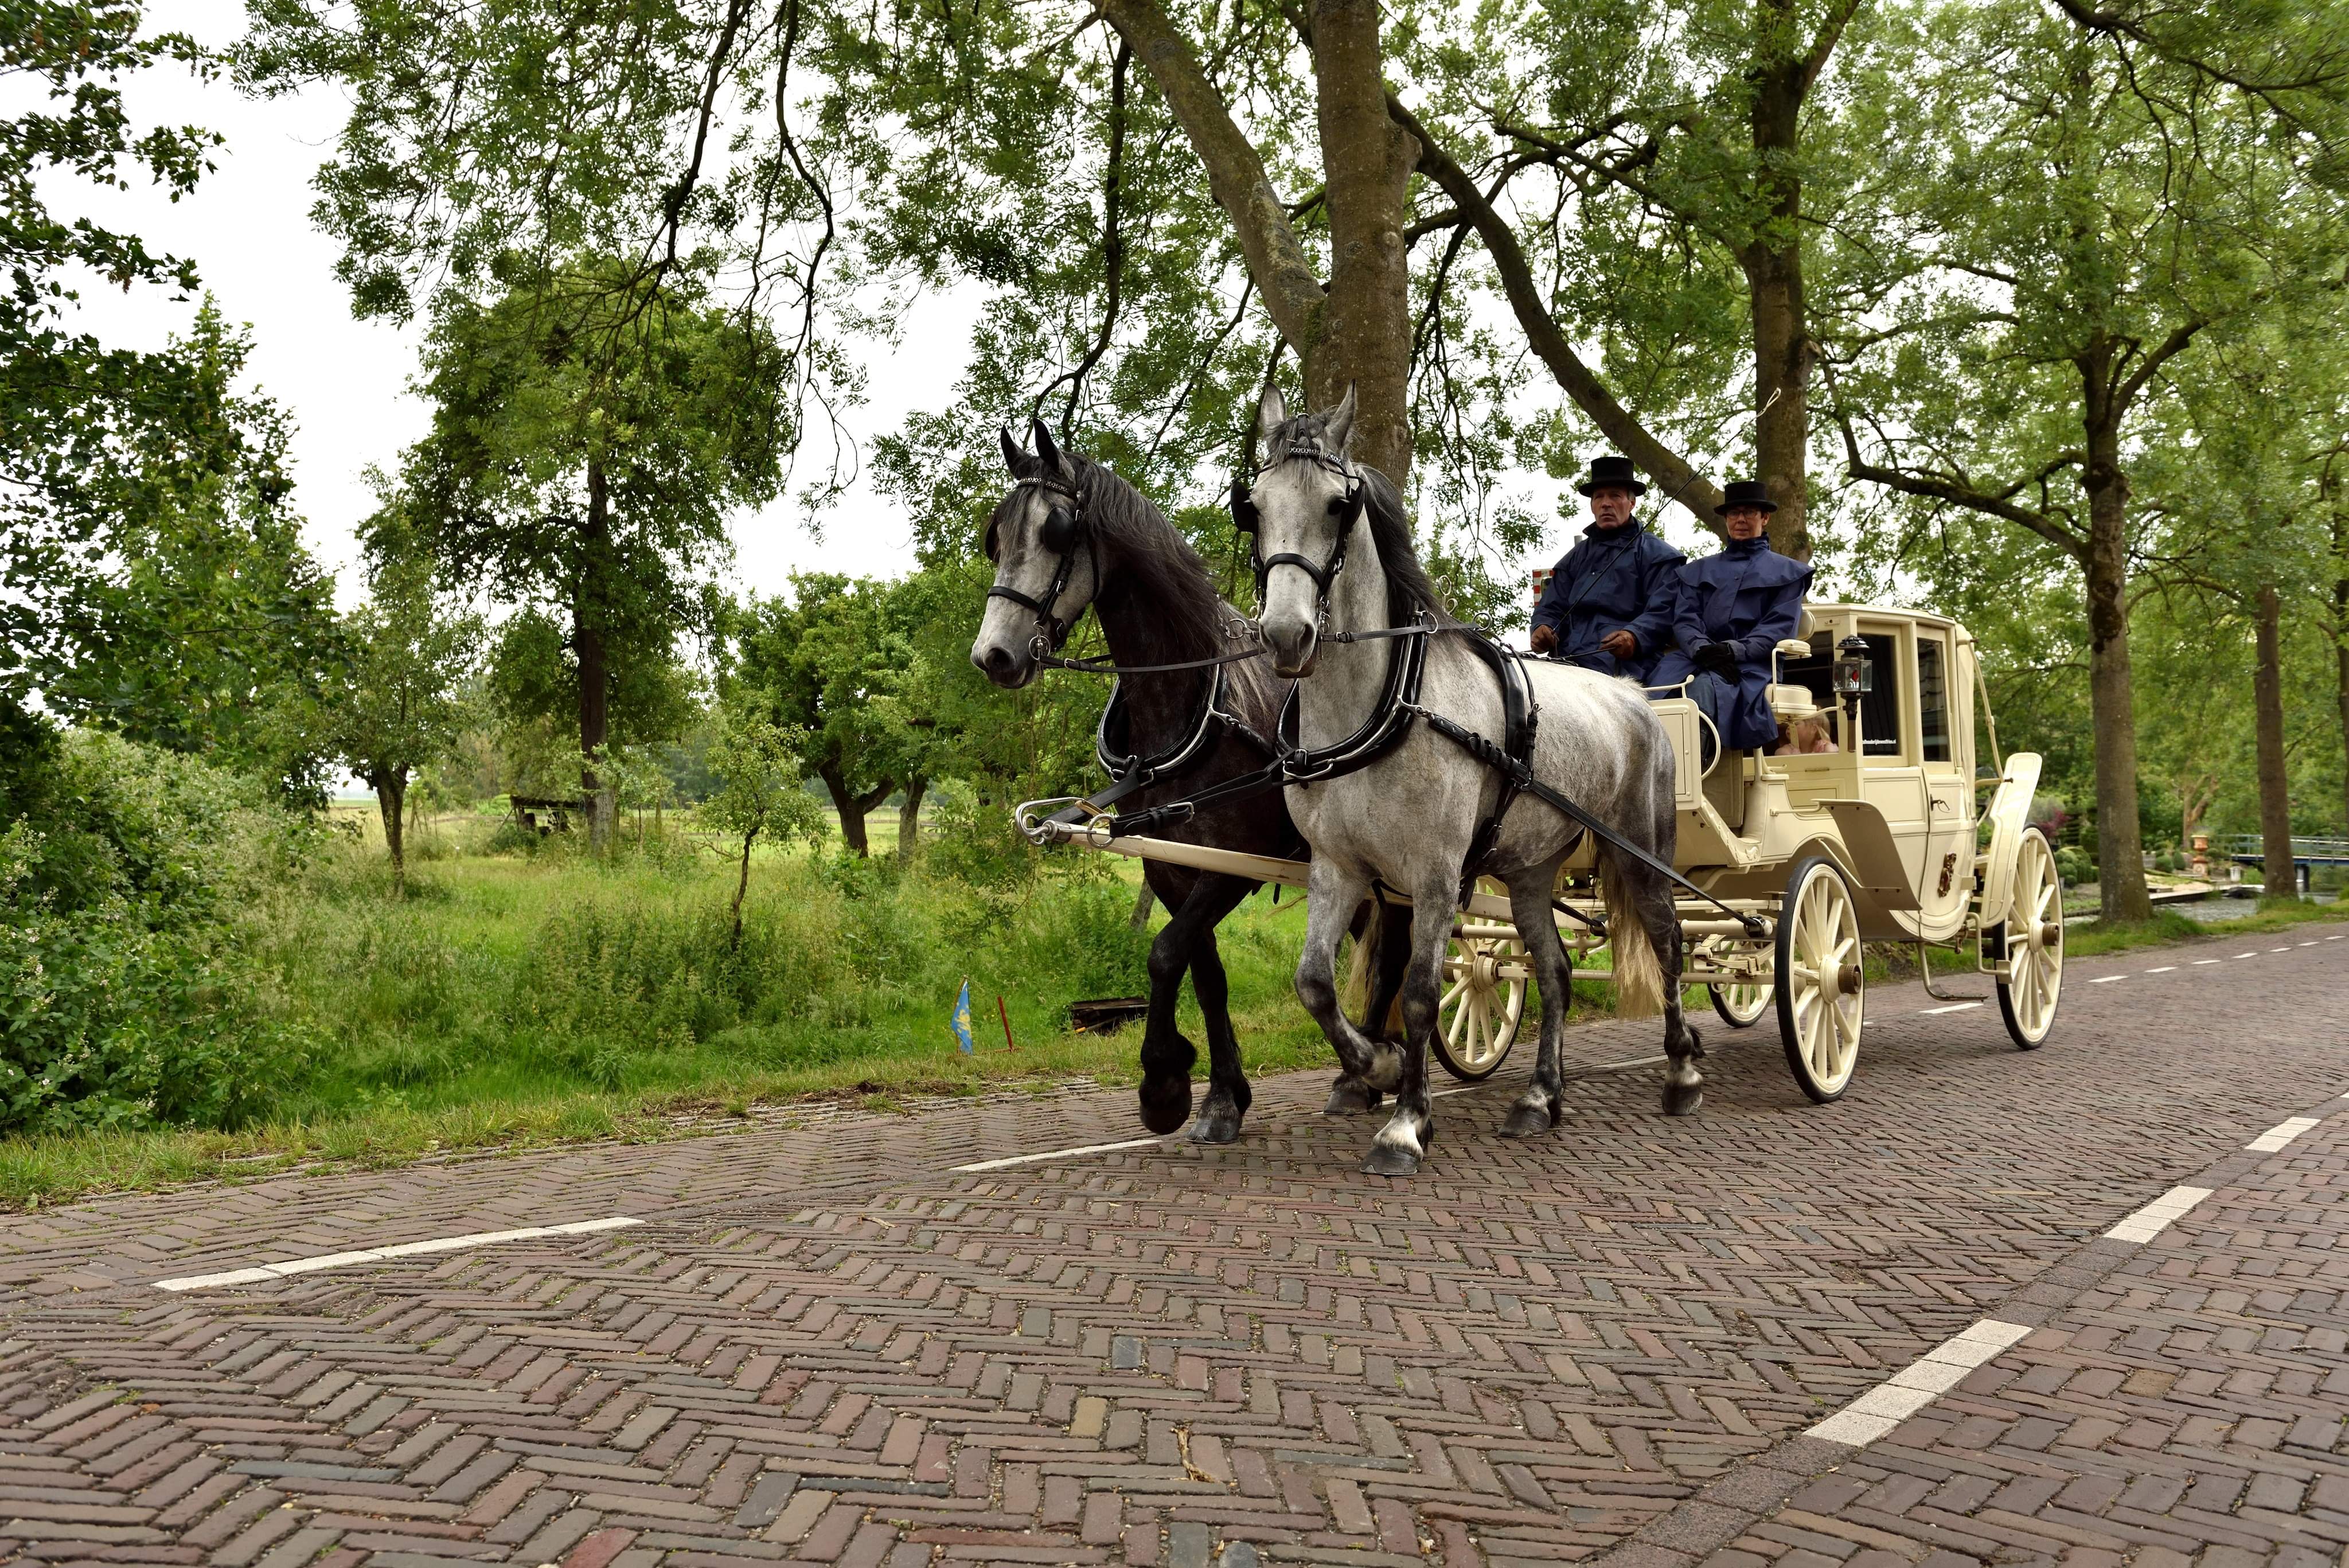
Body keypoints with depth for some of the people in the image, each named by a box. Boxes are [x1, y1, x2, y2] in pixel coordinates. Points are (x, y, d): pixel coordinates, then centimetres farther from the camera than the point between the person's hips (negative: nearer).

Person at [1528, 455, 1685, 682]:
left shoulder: (1657, 554, 11)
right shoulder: (1577, 557, 30)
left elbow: (1664, 611, -2)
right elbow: (1552, 606, 24)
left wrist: (1635, 637, -23)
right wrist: (1543, 628, -1)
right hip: (1569, 662, 5)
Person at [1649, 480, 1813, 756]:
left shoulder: (1787, 572, 22)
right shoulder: (1699, 570, 30)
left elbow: (1780, 627, 6)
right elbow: (1684, 618, 14)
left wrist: (1734, 650, -13)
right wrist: (1702, 649, -10)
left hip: (1750, 664, -3)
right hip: (1697, 659, 3)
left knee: (1704, 687, -39)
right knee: (1659, 690, -34)